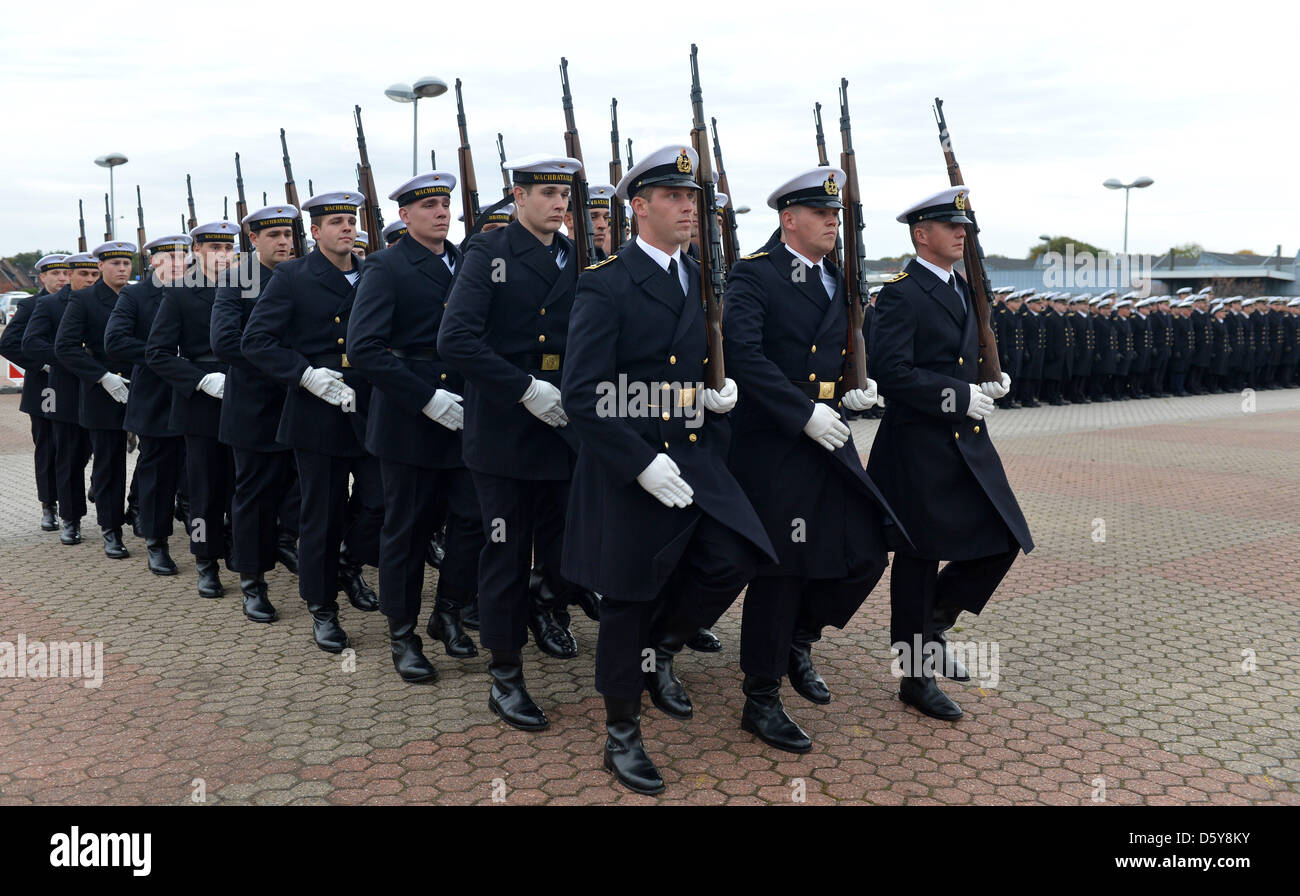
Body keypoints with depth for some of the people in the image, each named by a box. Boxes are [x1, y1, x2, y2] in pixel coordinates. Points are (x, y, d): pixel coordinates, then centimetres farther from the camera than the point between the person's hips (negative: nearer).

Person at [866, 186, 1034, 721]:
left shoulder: (964, 290, 15)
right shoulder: (902, 295, -12)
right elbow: (893, 372, -21)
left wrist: (989, 385, 7)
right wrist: (961, 396, -20)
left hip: (969, 443, 8)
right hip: (920, 449, -8)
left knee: (1006, 541, 5)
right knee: (919, 560, 2)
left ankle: (933, 622, 26)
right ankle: (916, 677, 16)